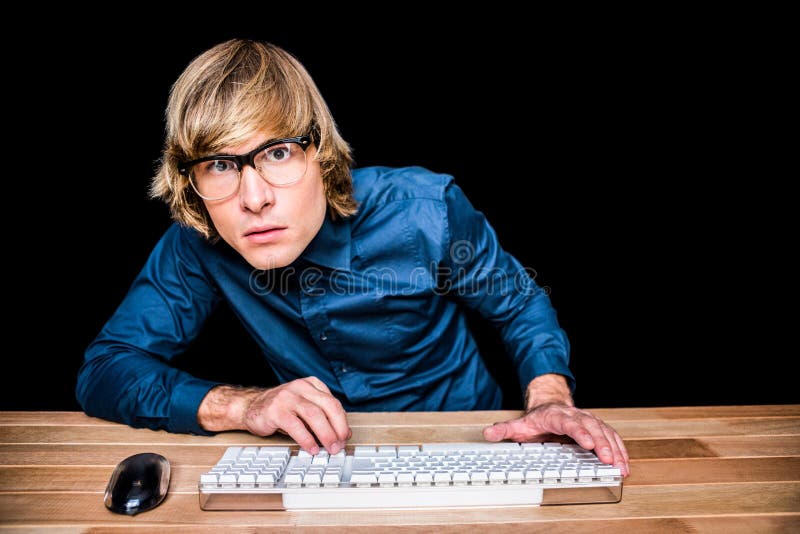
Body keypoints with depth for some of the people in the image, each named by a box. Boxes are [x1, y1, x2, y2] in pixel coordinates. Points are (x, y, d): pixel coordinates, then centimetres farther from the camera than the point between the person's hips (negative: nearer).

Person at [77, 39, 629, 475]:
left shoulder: (425, 213, -23)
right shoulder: (198, 247, -18)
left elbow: (519, 302, -7)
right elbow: (102, 368, -15)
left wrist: (550, 397, -27)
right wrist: (240, 406, -32)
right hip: (323, 460, 1)